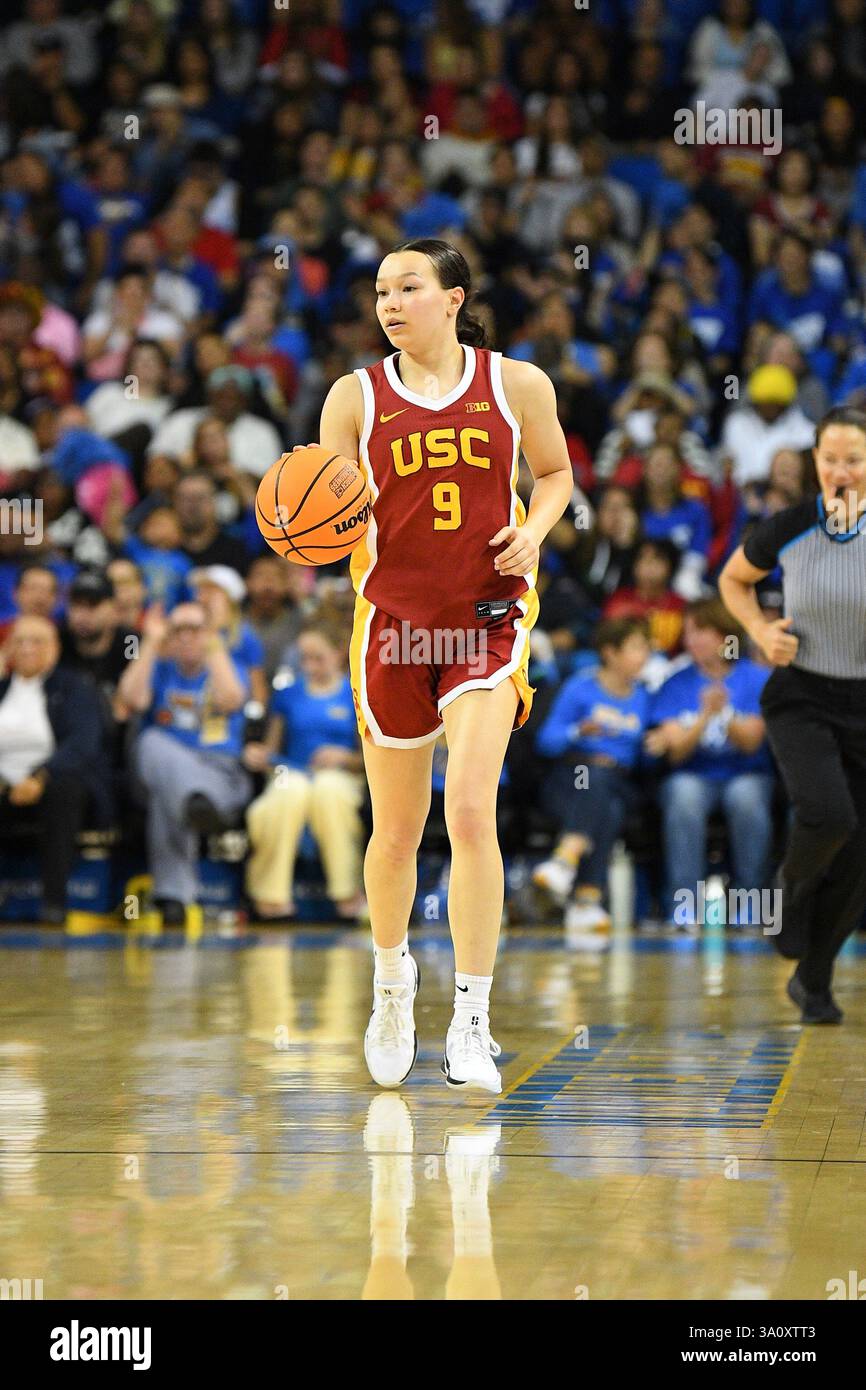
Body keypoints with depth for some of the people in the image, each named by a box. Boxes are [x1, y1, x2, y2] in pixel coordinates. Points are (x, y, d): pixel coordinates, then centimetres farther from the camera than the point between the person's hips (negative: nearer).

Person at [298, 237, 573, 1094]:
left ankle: (472, 1025, -12)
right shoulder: (355, 397, 0)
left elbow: (554, 473, 16)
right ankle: (391, 978, 38)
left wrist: (533, 531, -5)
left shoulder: (516, 385, 0)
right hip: (392, 621, 1)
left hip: (488, 617, -1)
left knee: (471, 812, -17)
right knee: (396, 832, 10)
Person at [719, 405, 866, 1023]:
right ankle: (793, 883, 7)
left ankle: (814, 980, 26)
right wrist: (761, 630, -4)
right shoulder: (788, 528, -5)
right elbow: (733, 580, 12)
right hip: (801, 699, -1)